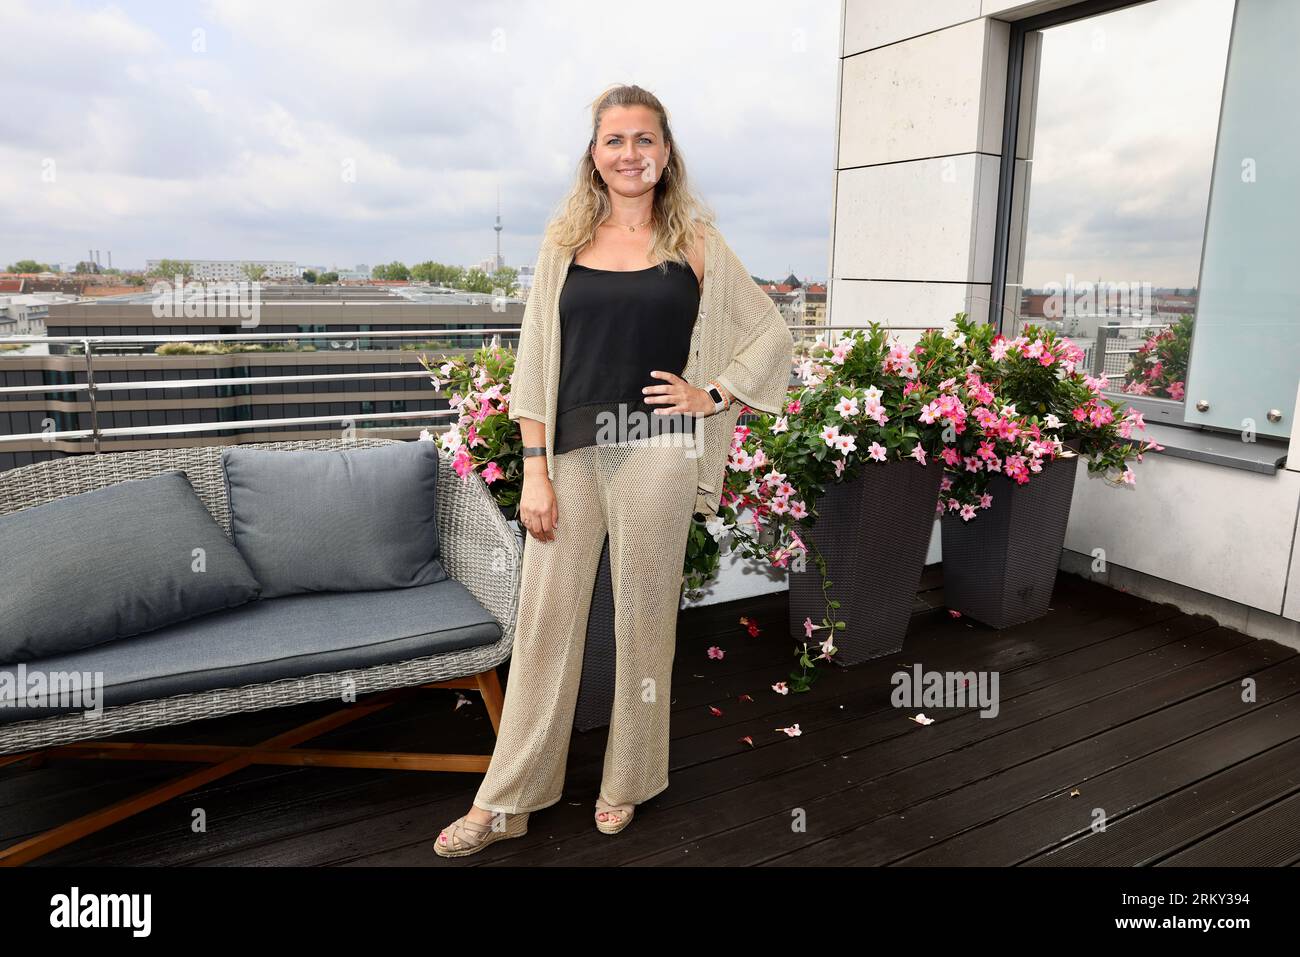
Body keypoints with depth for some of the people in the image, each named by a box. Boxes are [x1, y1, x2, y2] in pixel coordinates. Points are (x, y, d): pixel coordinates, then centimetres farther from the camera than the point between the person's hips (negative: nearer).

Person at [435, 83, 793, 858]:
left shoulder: (695, 244, 6)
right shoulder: (566, 240, 8)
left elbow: (773, 334, 11)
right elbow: (536, 359, 5)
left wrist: (711, 396, -2)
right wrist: (535, 469, -2)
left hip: (654, 452, -1)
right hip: (570, 452, 2)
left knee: (644, 617, 7)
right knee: (544, 620, 6)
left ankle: (626, 785, 28)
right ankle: (506, 803, 20)